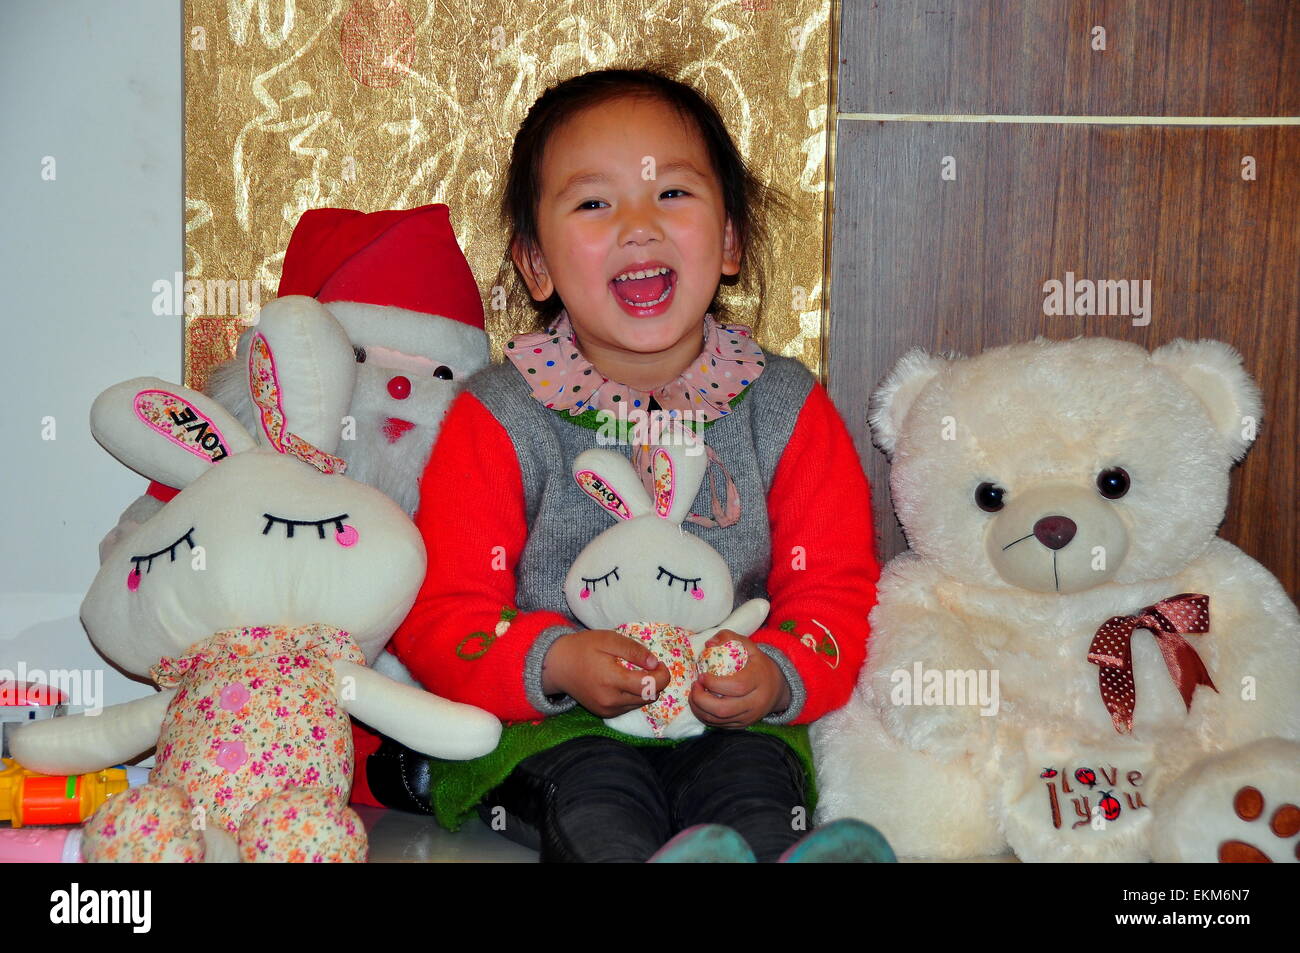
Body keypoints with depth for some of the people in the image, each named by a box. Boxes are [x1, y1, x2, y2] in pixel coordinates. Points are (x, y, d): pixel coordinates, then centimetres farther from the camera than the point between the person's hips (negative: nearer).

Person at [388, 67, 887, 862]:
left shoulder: (785, 408, 2)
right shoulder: (501, 418, -4)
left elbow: (836, 589, 2)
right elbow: (440, 618, -5)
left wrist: (780, 673, -21)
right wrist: (556, 660, -25)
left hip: (733, 721, 2)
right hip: (548, 723, -1)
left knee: (754, 776, -29)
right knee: (594, 785, -31)